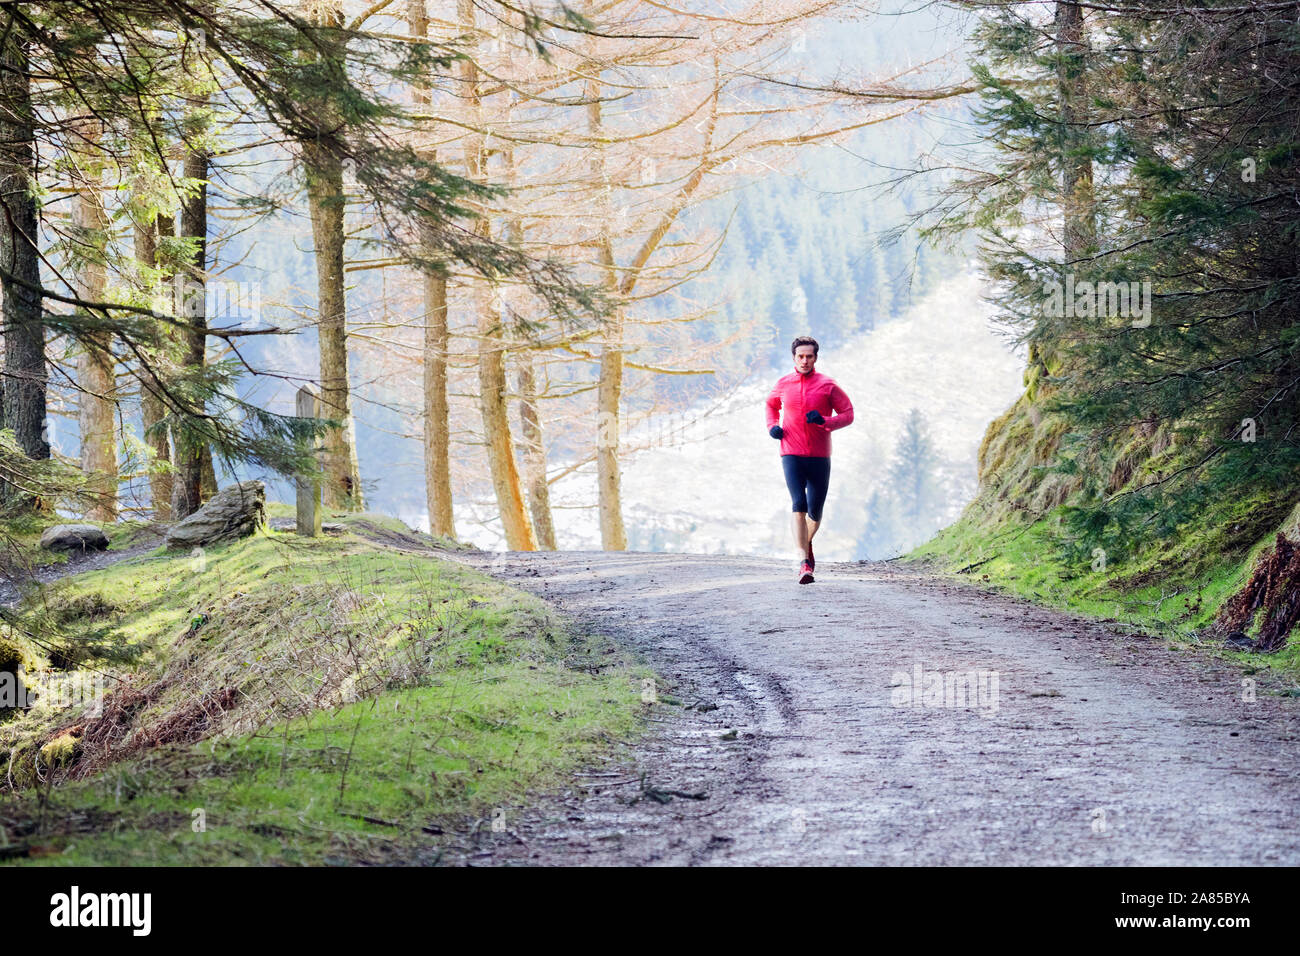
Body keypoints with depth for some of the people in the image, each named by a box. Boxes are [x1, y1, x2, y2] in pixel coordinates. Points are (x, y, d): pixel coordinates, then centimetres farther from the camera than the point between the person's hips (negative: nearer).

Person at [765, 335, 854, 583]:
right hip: (791, 455, 0)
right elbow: (771, 405, 28)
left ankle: (806, 542, 39)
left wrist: (824, 421, -16)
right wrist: (773, 426, 8)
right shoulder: (783, 385, 6)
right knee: (799, 506, -16)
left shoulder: (827, 386, 0)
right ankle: (804, 563, -21)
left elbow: (848, 414, 2)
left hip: (819, 457, 0)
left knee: (815, 511, 6)